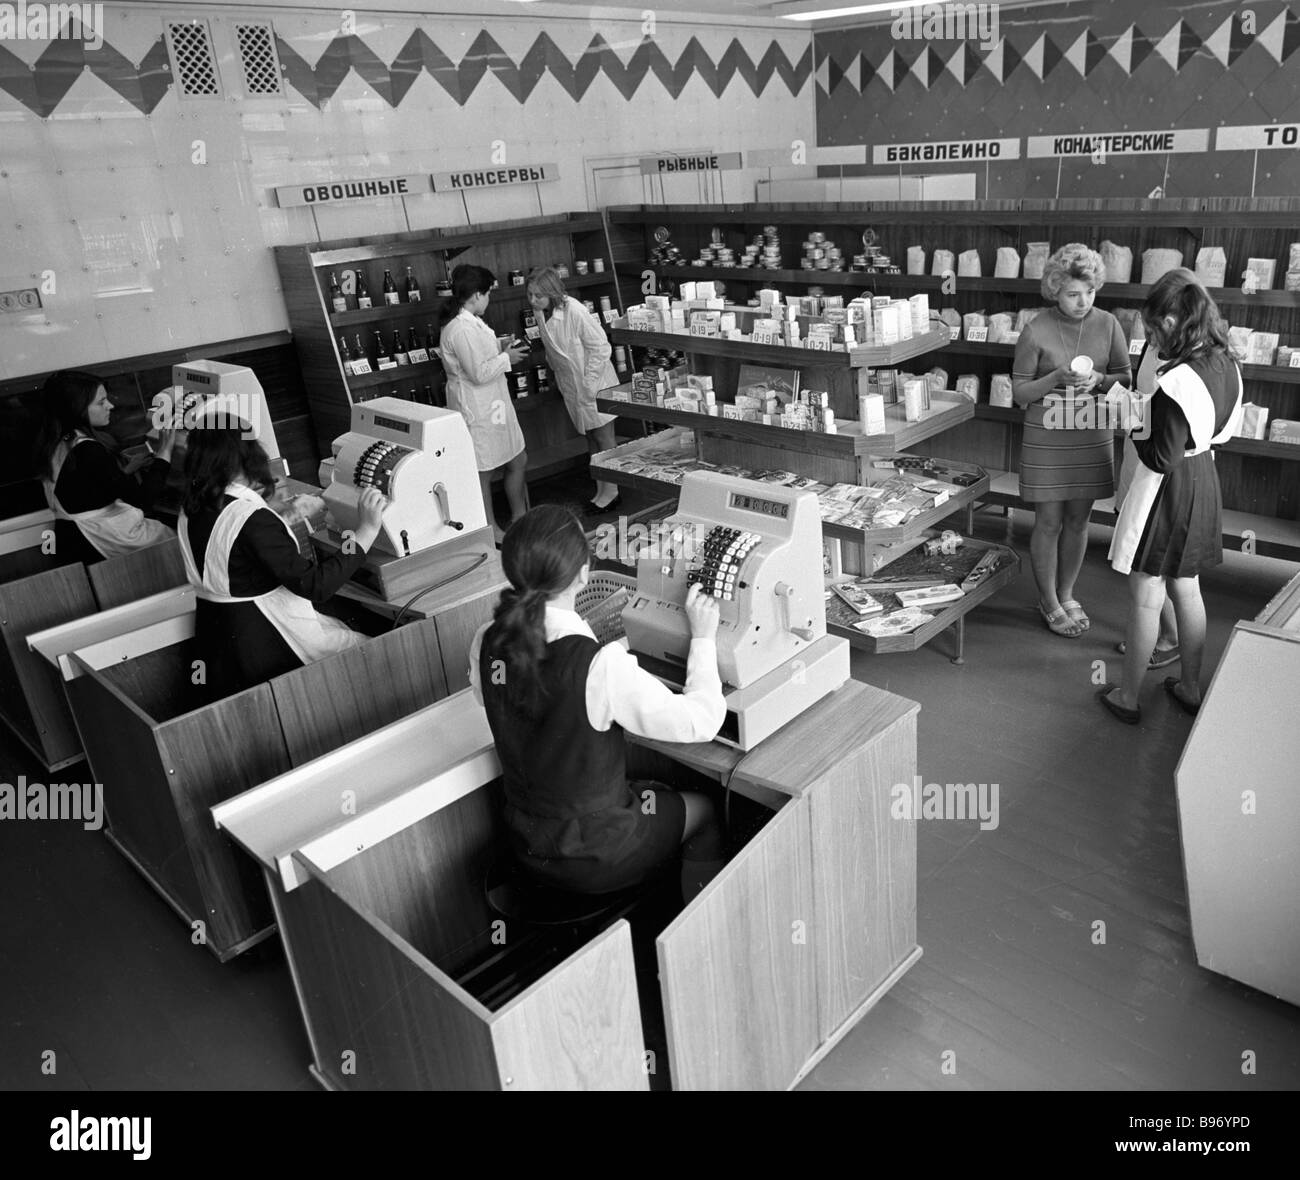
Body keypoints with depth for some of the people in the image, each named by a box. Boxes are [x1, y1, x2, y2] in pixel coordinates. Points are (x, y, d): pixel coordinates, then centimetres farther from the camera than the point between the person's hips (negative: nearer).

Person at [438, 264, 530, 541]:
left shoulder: (471, 322, 10)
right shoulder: (460, 329, -23)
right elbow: (479, 373, -26)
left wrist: (502, 349, 10)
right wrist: (506, 358, -13)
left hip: (494, 404, 11)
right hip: (477, 410, -11)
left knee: (518, 461, 17)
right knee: (483, 471, 4)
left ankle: (520, 517, 32)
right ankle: (491, 529, 18)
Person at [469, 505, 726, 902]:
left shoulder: (485, 645, -13)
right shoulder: (602, 667, -33)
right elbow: (701, 722, -24)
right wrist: (703, 637, -11)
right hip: (594, 858, -6)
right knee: (704, 809, 20)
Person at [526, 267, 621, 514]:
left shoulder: (575, 312, -24)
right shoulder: (541, 314, -2)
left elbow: (600, 348, -20)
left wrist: (589, 383, -19)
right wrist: (558, 374, 12)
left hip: (594, 384, -7)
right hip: (572, 387, 8)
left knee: (604, 439, 1)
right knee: (591, 439, 15)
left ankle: (611, 492, 11)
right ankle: (601, 489, 26)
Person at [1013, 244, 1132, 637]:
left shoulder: (1108, 324, -2)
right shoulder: (1036, 331, -10)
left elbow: (1126, 378, 5)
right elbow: (1019, 391, -6)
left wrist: (1098, 379, -16)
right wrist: (1056, 378, -22)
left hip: (1093, 436, 3)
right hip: (1047, 438, -3)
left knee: (1078, 520, 12)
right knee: (1048, 522, 4)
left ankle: (1066, 594, 30)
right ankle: (1048, 601, 21)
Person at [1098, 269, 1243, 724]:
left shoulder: (1177, 381, -26)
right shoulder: (1225, 365, 0)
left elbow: (1163, 459, -24)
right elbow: (1219, 429, 11)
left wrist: (1136, 434, -6)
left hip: (1167, 489, -8)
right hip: (1204, 481, 8)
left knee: (1145, 596, 4)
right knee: (1186, 589, 19)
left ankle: (1127, 696, 16)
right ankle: (1190, 687, 33)